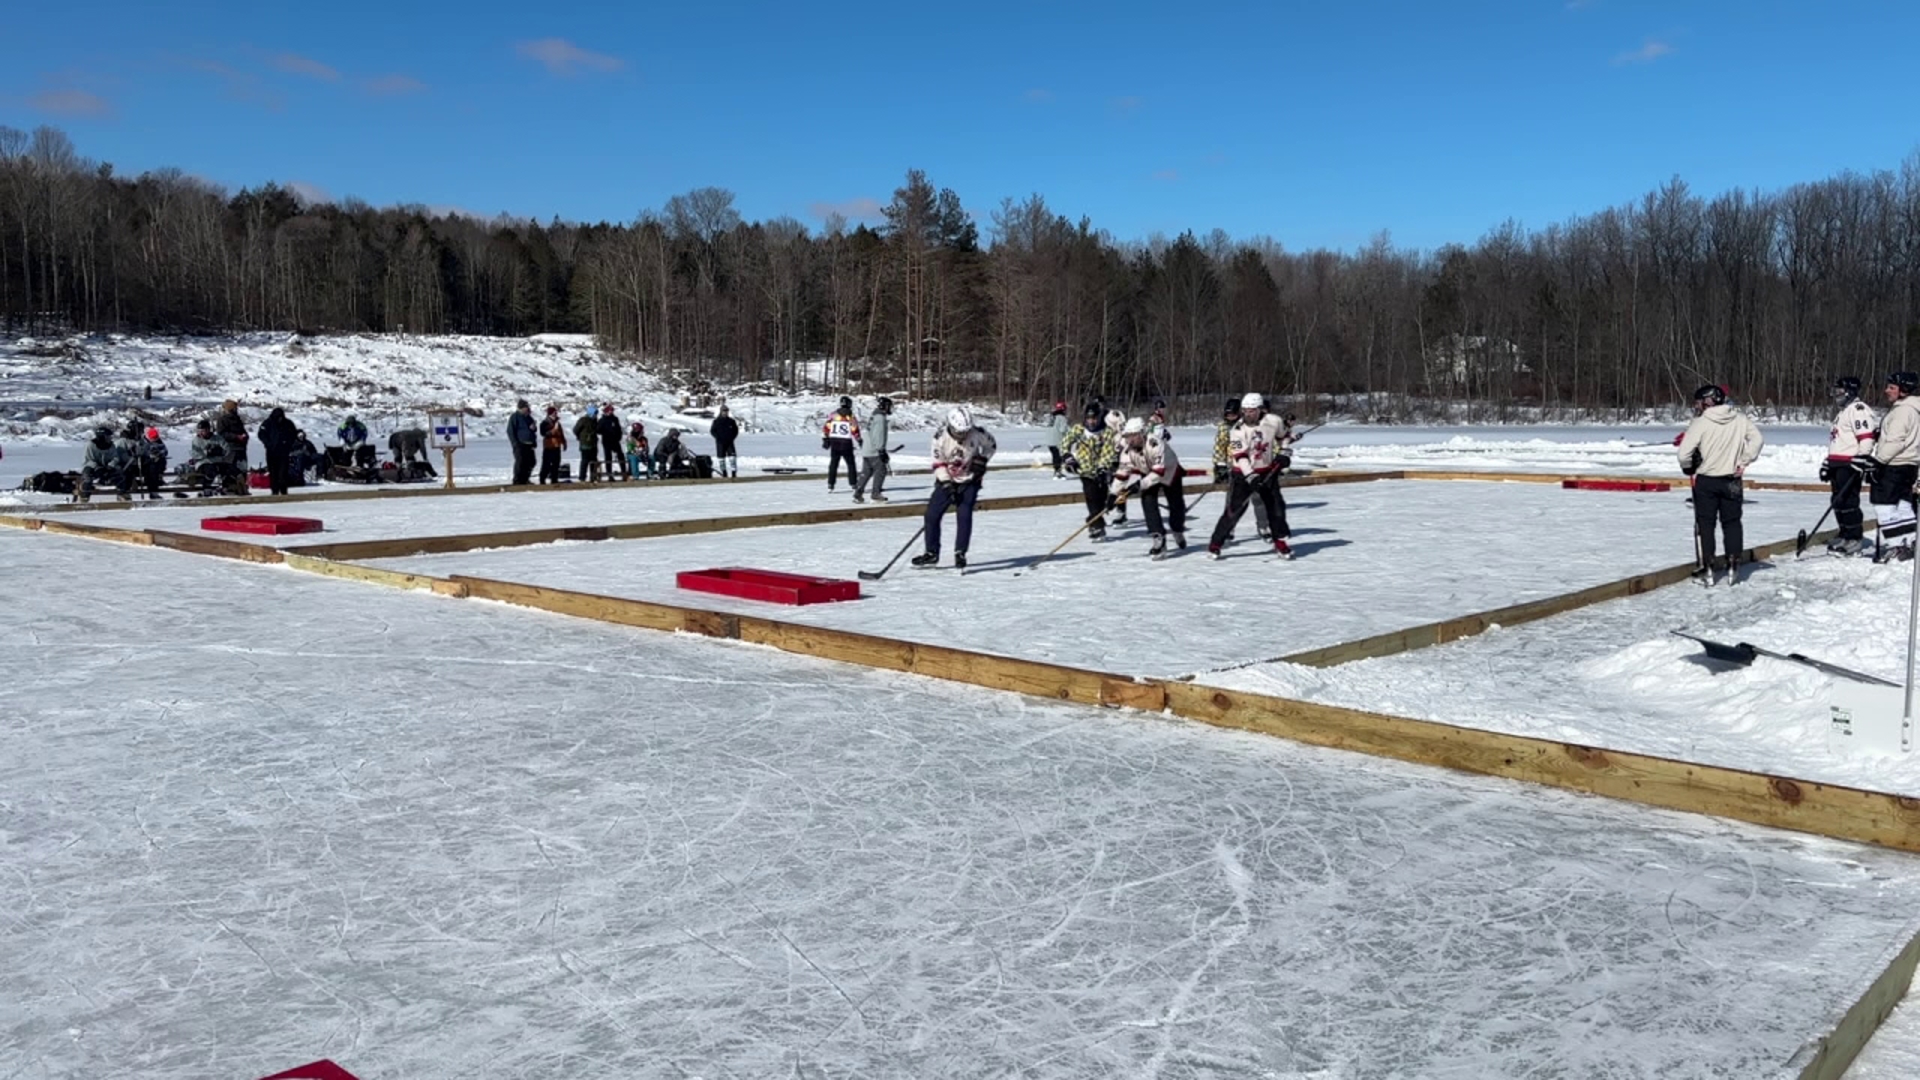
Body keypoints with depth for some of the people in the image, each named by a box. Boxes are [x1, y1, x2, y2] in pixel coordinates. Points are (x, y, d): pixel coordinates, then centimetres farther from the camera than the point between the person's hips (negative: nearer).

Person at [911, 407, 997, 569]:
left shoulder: (977, 434, -16)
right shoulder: (941, 438, -17)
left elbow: (991, 445, 4)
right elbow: (938, 463, -11)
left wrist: (982, 458, -13)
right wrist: (946, 483, -21)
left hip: (970, 481, -1)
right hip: (947, 481, 1)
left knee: (964, 515, -15)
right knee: (932, 514, -3)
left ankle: (960, 554, -4)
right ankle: (931, 553, 11)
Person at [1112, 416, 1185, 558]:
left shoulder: (1155, 443, -39)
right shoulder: (1127, 449, -20)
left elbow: (1159, 469, -40)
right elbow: (1122, 471, -14)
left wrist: (1141, 484, -42)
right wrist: (1114, 493, -18)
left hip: (1169, 471, -4)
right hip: (1148, 474, 4)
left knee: (1176, 504, 9)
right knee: (1148, 502, -17)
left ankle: (1178, 531, 40)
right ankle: (1159, 538, -15)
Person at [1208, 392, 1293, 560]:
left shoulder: (1273, 421, -8)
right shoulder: (1237, 430, -16)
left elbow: (1282, 437, 14)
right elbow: (1239, 456, -22)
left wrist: (1283, 453, 2)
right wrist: (1250, 476, -31)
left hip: (1267, 471, 3)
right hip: (1243, 474, -3)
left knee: (1276, 507, 4)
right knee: (1233, 510, -6)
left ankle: (1280, 543, 19)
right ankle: (1215, 543, 0)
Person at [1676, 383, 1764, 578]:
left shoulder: (1701, 422, -14)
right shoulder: (1740, 419, -2)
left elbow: (1684, 453, -17)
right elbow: (1757, 439, 0)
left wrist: (1688, 468, 2)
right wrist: (1743, 462, 5)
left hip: (1706, 481, -3)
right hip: (1732, 480, 3)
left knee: (1705, 522, 6)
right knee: (1732, 522, 14)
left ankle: (1707, 564, 3)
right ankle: (1733, 562, 14)